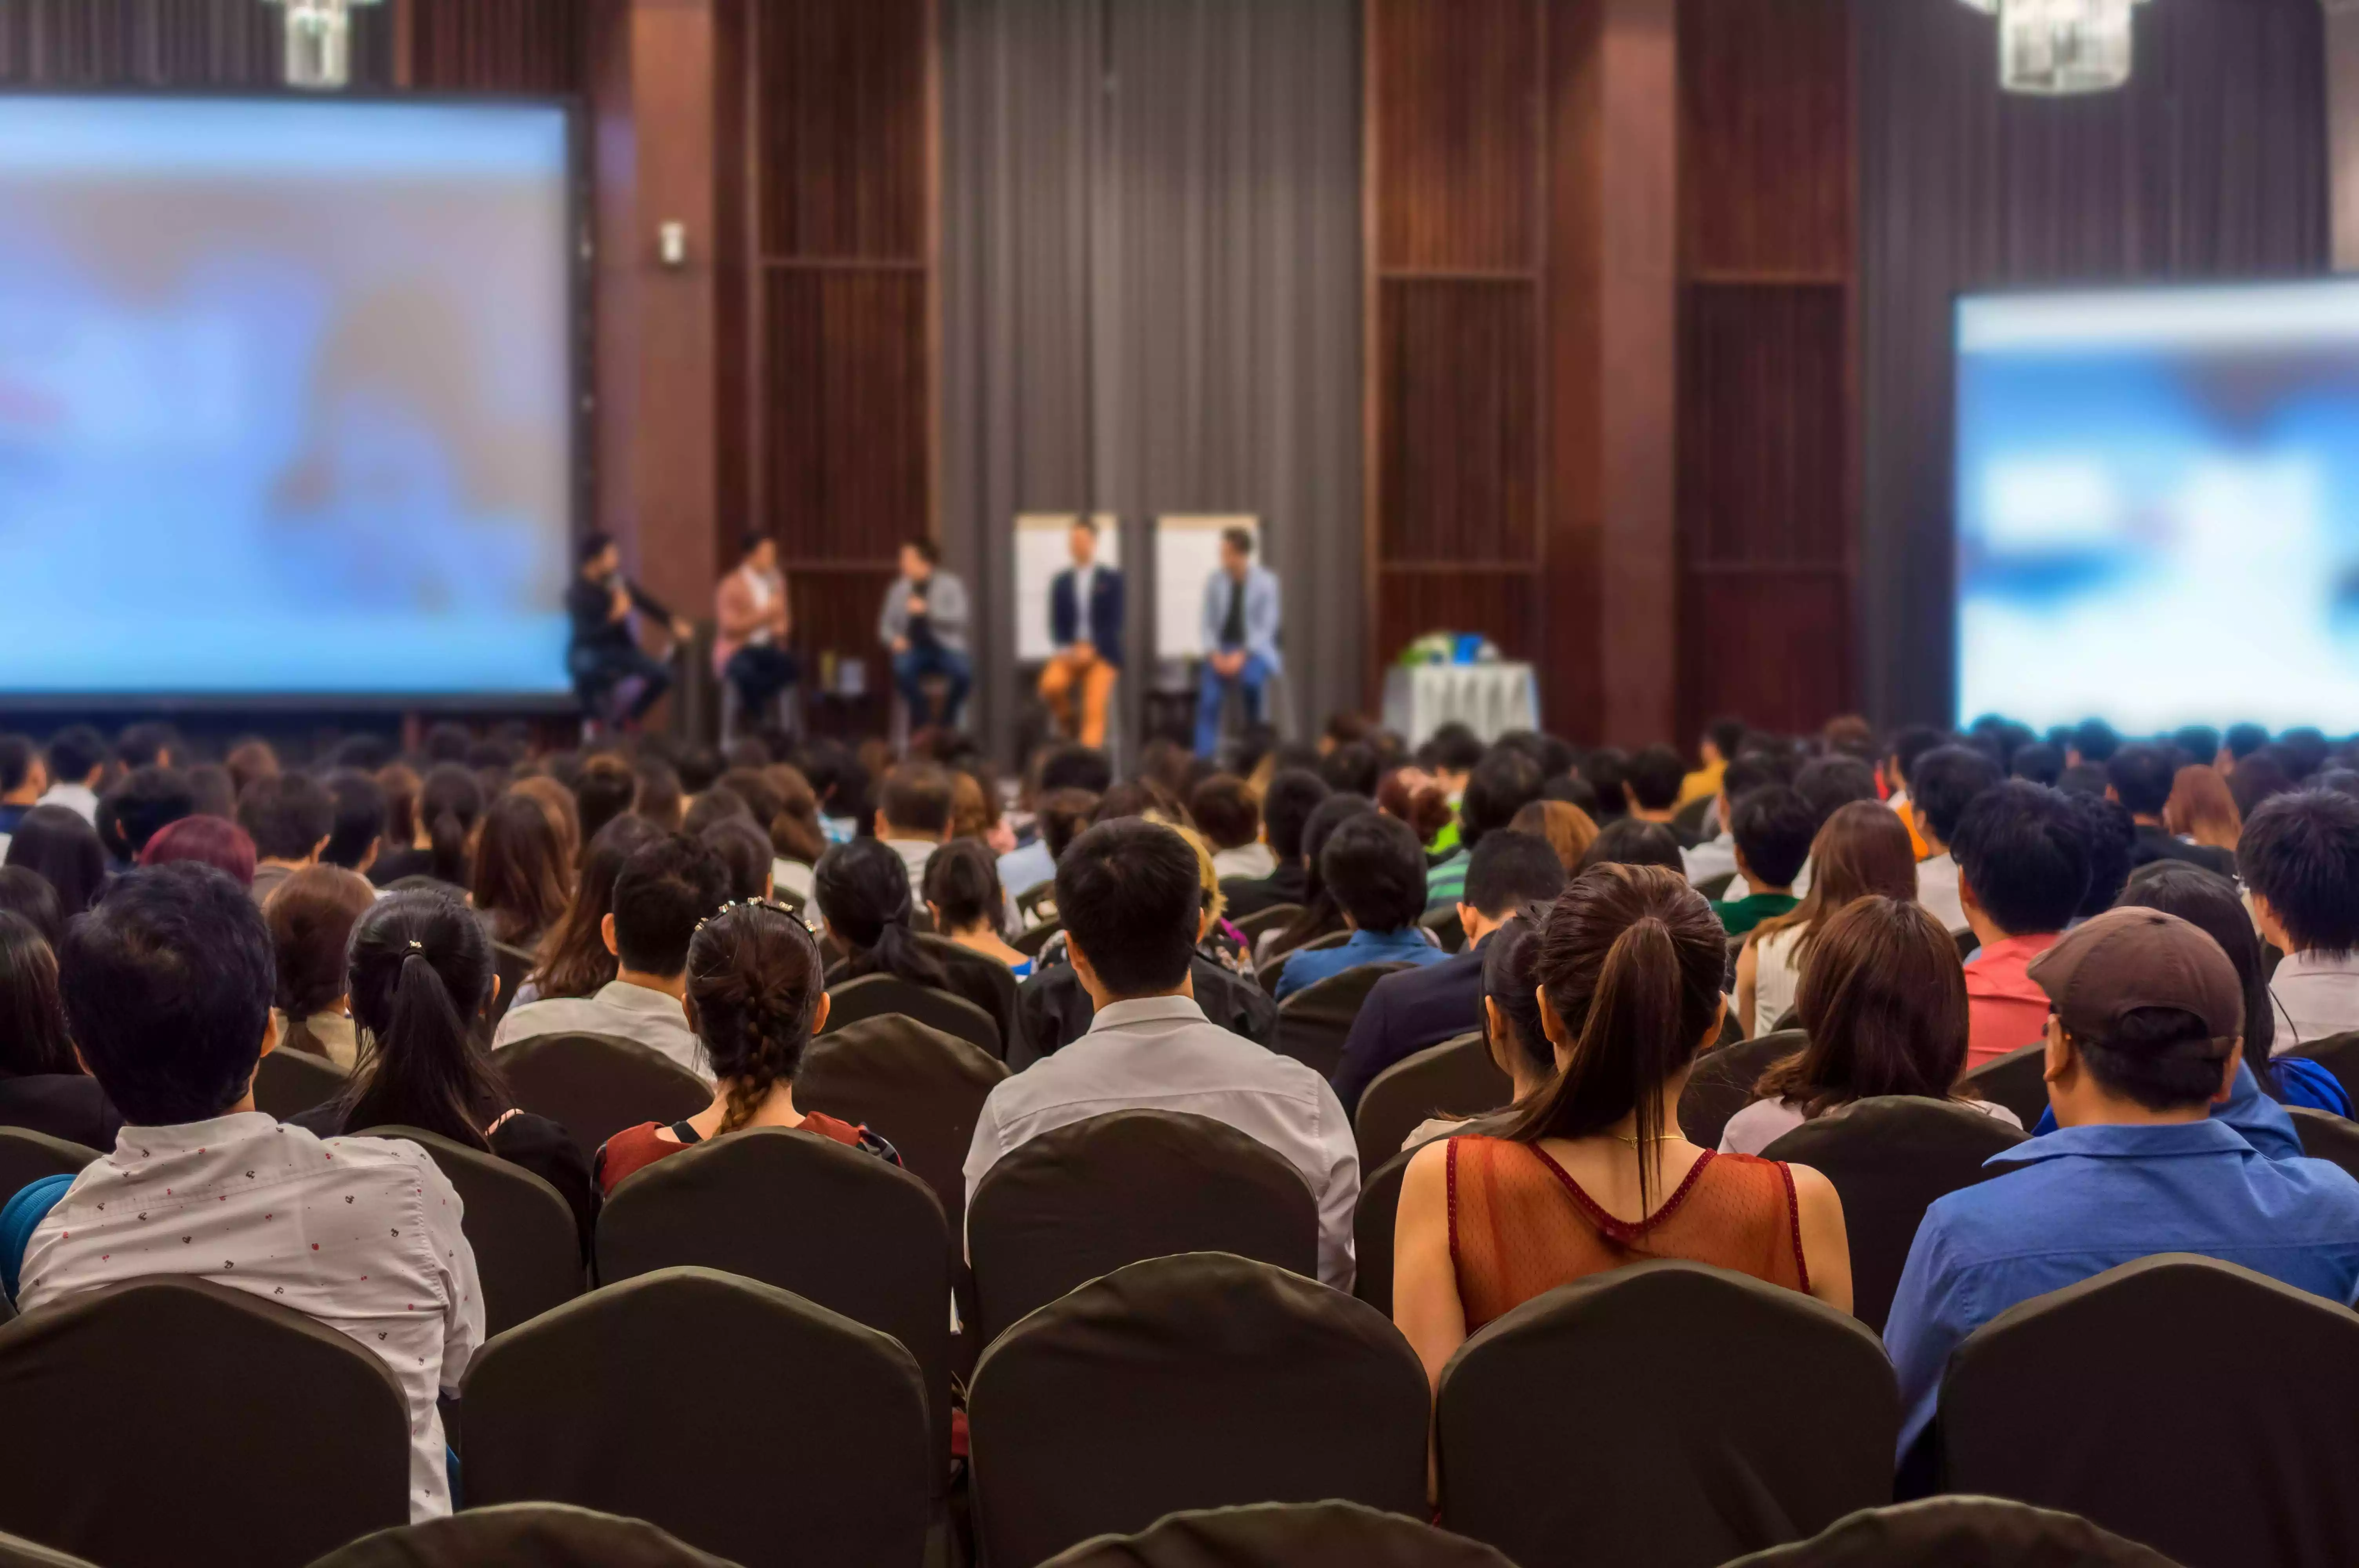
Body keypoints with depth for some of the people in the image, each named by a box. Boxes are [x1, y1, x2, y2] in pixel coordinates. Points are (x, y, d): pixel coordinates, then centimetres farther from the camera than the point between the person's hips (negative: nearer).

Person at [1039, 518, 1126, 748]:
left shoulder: (1111, 580, 5)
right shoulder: (1061, 582, 11)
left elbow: (1115, 622, -2)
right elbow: (1056, 623, 7)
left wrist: (1091, 649, -15)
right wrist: (1067, 650, -13)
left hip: (1102, 654, -2)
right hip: (1070, 652, 2)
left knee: (1095, 711, -17)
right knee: (1051, 685, -26)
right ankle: (1068, 726, 2)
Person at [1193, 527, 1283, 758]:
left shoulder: (1265, 581, -5)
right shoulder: (1214, 582, 1)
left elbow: (1267, 627, -8)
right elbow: (1208, 623, 5)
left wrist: (1242, 655, -20)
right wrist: (1215, 654, -13)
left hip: (1254, 649, -2)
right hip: (1221, 650, 2)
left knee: (1250, 679, -36)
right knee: (1208, 699, -23)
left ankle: (1253, 731, -10)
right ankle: (1203, 760, -23)